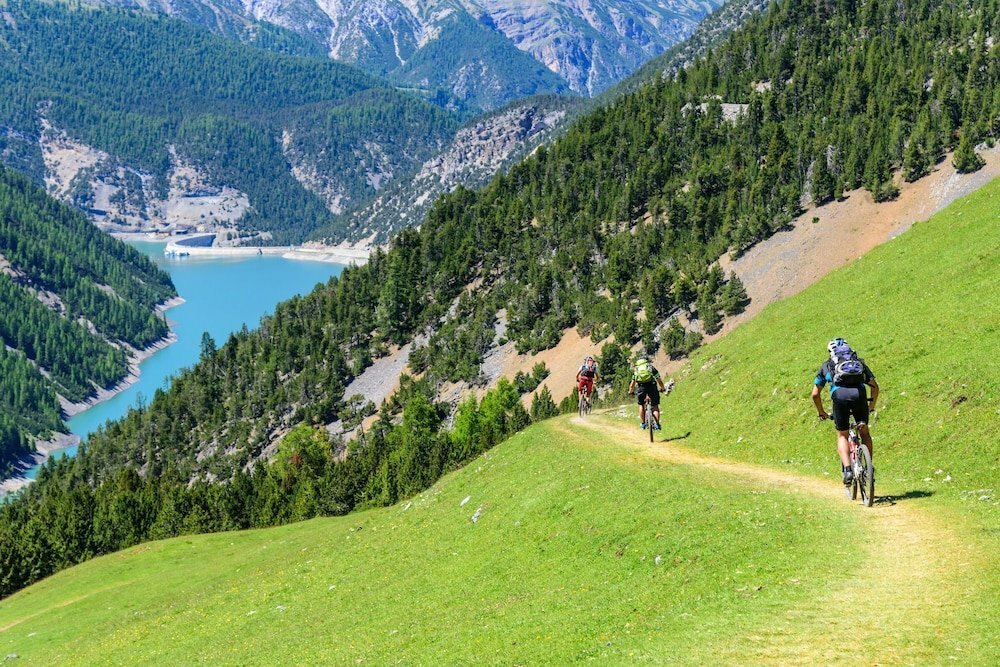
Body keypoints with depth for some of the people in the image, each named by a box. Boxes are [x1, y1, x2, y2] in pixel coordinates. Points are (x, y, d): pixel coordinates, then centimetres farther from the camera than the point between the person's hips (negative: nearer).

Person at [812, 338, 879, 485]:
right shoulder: (860, 363, 33)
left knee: (842, 435, 14)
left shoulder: (826, 366, 29)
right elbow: (875, 387, 32)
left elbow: (815, 394, 26)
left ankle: (847, 470, -3)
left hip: (839, 396, -1)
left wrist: (822, 413, 40)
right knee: (864, 432, 20)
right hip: (859, 394, 1)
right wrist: (872, 406, 47)